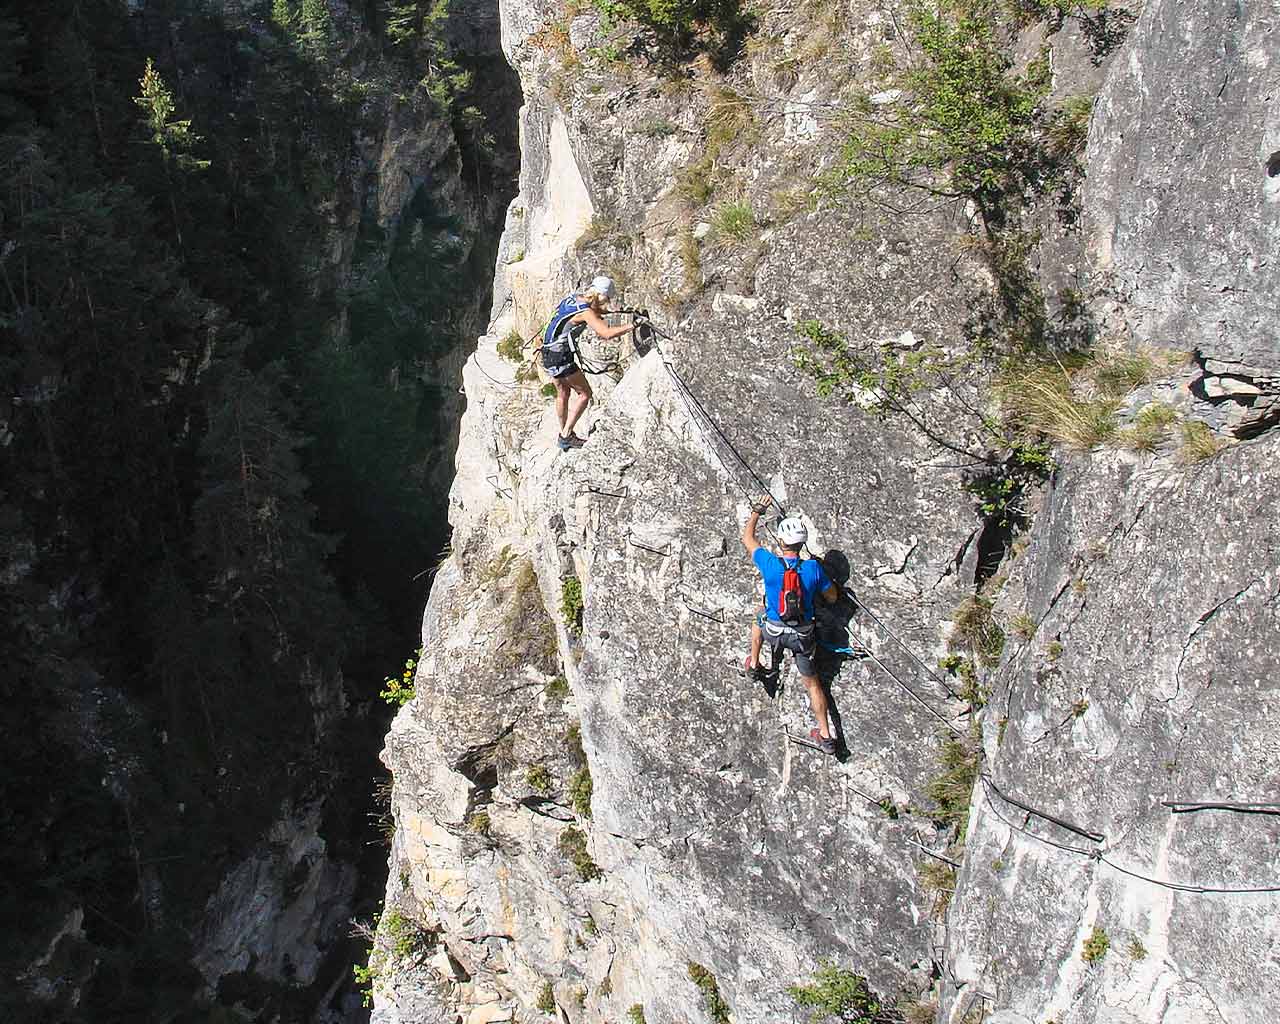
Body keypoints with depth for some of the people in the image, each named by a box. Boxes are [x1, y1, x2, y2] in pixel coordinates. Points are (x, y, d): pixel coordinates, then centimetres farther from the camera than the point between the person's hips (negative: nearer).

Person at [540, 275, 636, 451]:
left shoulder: (571, 298, 7)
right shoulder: (586, 312, -19)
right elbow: (607, 334, -30)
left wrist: (599, 311, 15)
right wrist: (631, 326, -23)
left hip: (548, 354, 9)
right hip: (561, 358, -9)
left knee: (563, 393, 22)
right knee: (584, 393, 2)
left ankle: (563, 435, 33)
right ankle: (566, 436, 1)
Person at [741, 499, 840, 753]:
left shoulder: (770, 563, -18)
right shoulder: (814, 568, -15)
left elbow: (747, 538, 0)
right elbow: (832, 597, 0)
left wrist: (757, 511, 14)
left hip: (774, 631, 0)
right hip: (804, 634, 1)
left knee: (759, 621, 36)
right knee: (811, 681, 14)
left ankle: (753, 664, 41)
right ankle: (825, 735, 12)